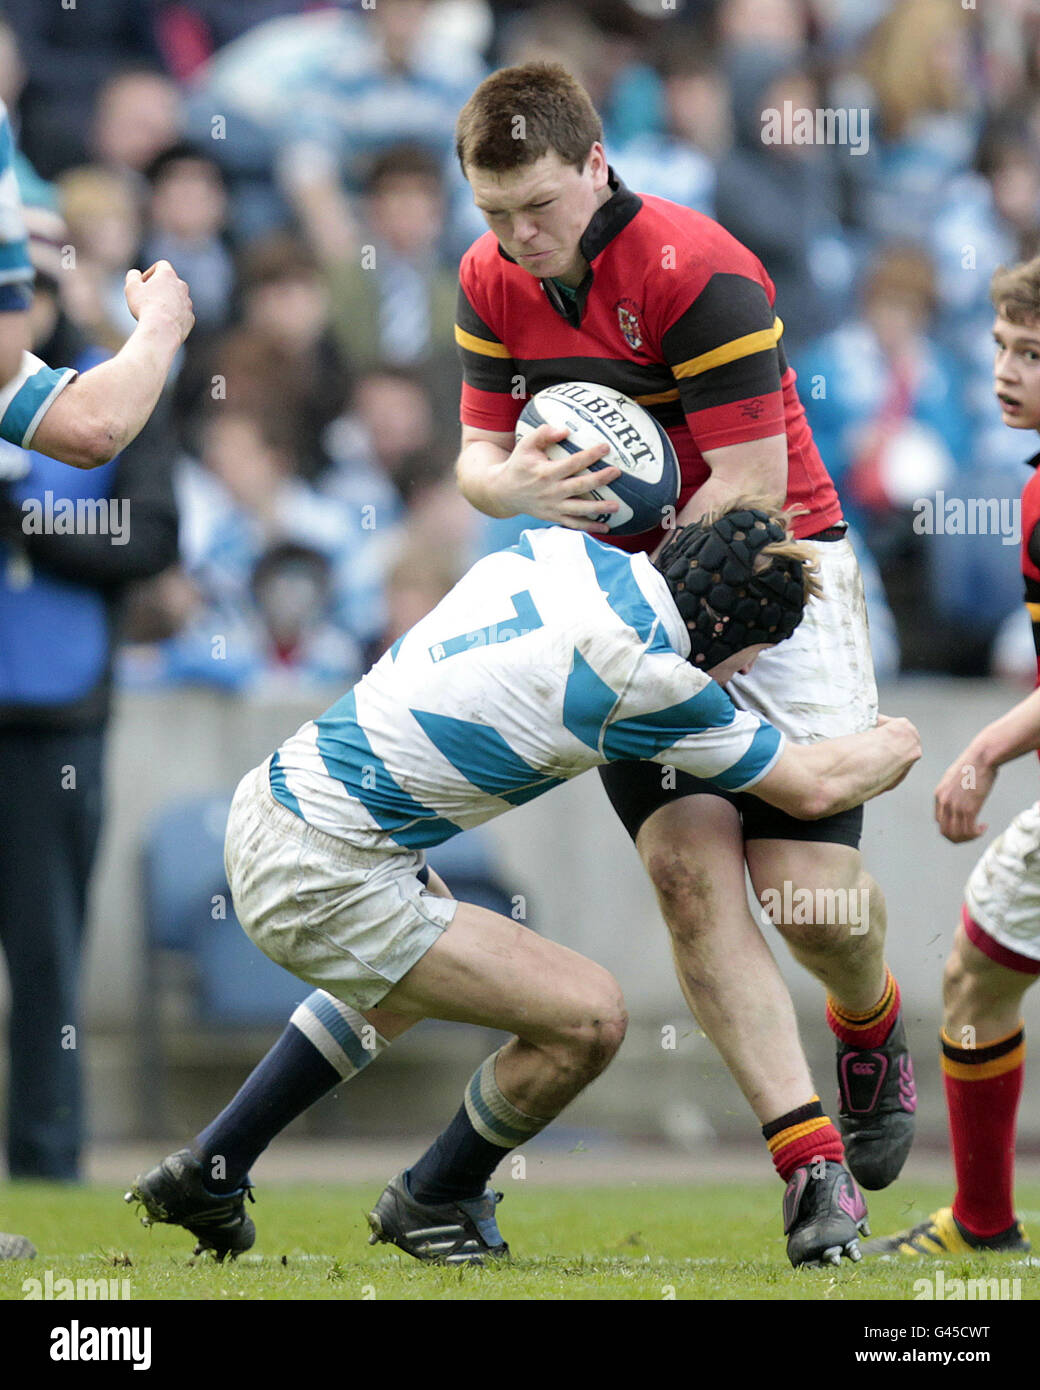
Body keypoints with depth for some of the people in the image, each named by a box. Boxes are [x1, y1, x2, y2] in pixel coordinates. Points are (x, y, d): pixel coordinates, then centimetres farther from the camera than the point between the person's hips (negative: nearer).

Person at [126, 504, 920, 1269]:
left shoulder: (569, 550, 1)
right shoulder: (646, 674, -20)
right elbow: (816, 787, -7)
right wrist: (894, 746, 16)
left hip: (269, 808, 9)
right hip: (324, 884, -9)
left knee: (406, 985, 37)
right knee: (589, 1016, -7)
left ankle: (207, 1174, 43)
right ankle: (434, 1203, 18)